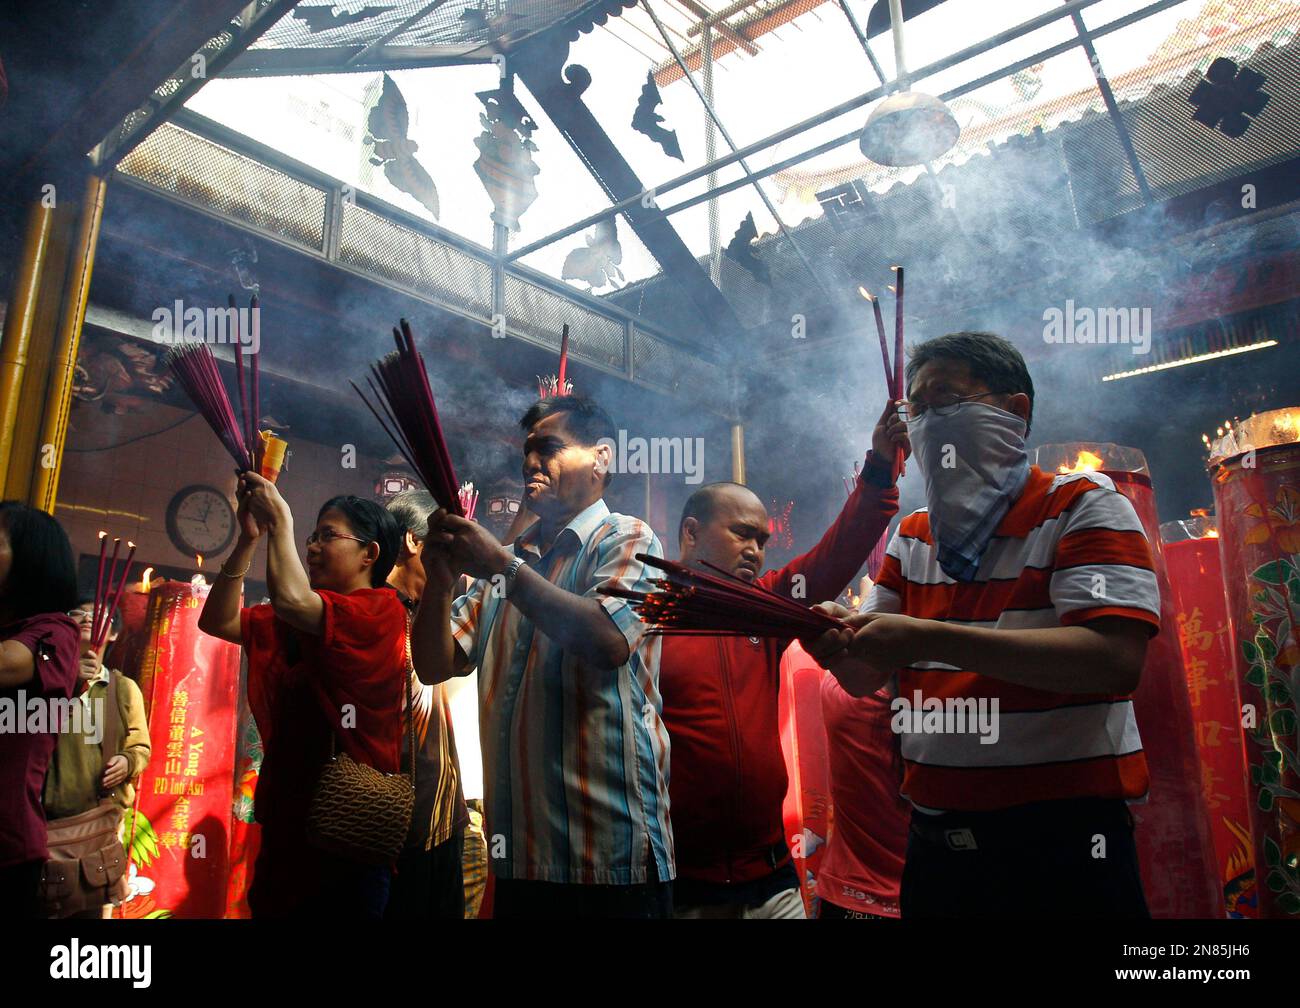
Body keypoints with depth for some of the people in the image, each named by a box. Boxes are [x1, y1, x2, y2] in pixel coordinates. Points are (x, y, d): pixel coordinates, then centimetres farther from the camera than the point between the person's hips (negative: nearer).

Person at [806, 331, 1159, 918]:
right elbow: (866, 678, 9)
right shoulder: (912, 535, 10)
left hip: (1061, 842, -5)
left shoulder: (1081, 506, -7)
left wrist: (928, 638, -27)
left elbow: (1115, 660, -22)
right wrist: (833, 636, -15)